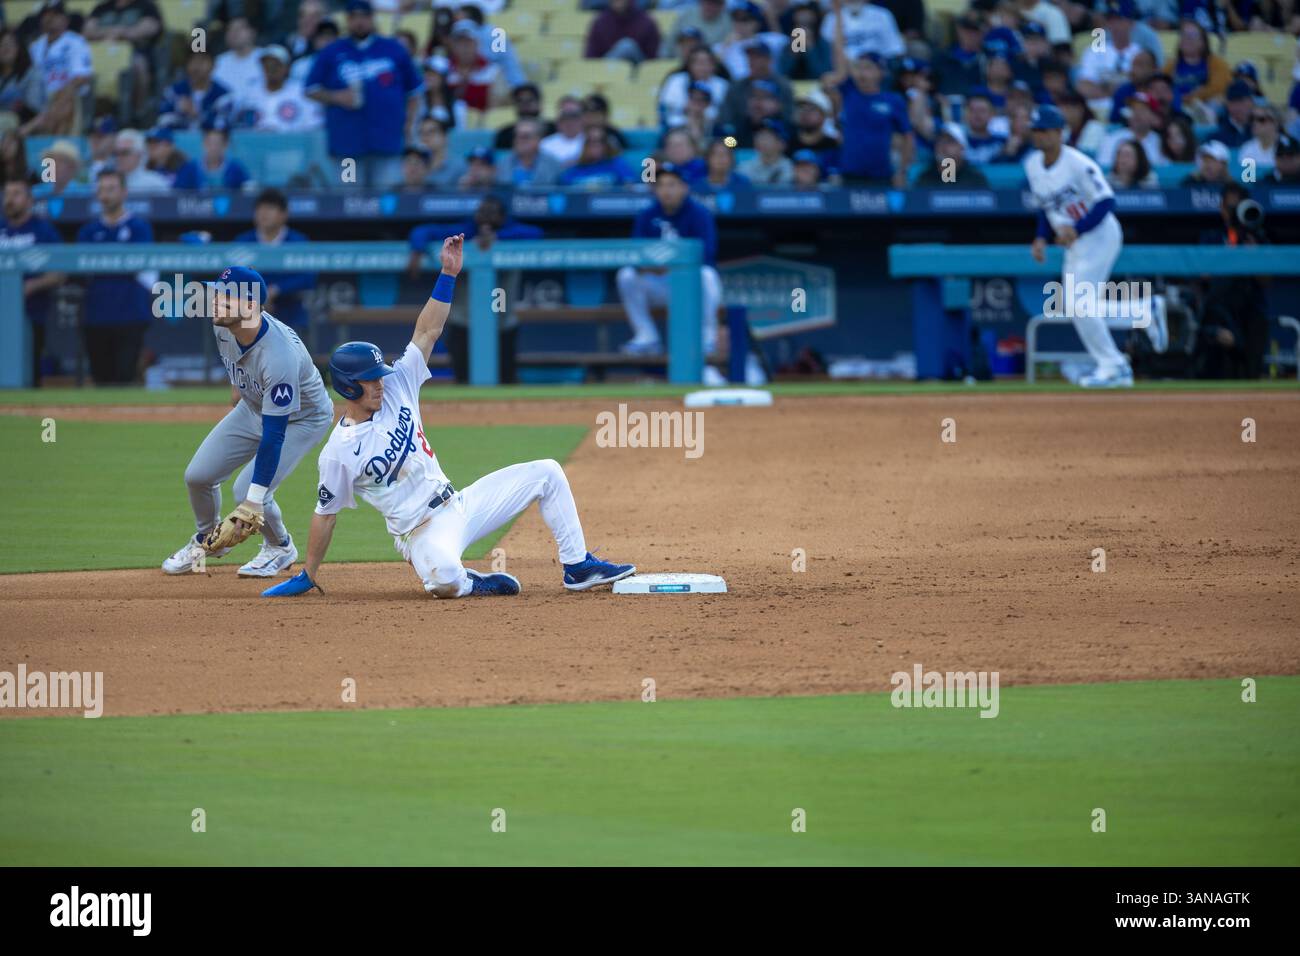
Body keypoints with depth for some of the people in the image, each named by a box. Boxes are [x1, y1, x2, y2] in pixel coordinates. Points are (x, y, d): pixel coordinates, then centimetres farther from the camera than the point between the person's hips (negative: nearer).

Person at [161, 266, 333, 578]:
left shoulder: (280, 358, -42)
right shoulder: (223, 325, -21)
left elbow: (274, 434, -39)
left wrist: (254, 500, -39)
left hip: (303, 419, -7)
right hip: (252, 406, 7)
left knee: (247, 492, -18)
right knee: (198, 475, 2)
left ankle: (280, 549, 13)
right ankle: (207, 540, 31)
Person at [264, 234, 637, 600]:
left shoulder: (395, 388, 1)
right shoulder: (339, 453, -15)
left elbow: (428, 332, 0)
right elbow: (325, 514, -7)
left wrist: (448, 274, -9)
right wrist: (308, 575, -4)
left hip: (459, 506, 8)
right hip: (421, 530, -8)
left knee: (546, 473, 5)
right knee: (444, 579, -43)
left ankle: (577, 566, 12)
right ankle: (471, 583, -6)